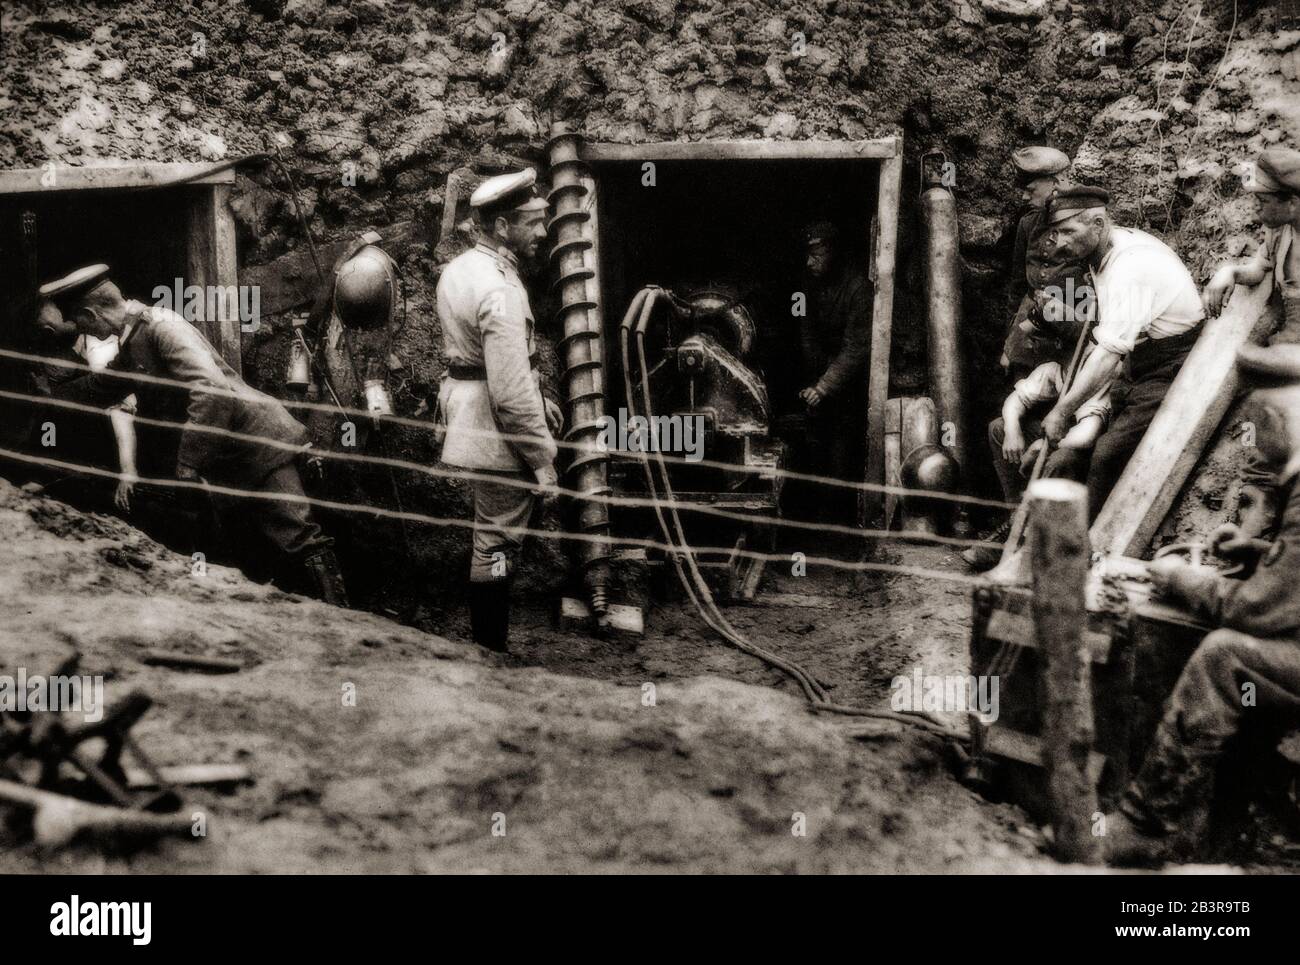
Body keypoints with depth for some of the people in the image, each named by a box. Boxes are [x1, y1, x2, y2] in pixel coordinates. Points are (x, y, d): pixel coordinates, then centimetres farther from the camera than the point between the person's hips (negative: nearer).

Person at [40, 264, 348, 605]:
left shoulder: (162, 326, -17)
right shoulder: (131, 345, 12)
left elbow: (212, 390, -28)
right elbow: (97, 391, 30)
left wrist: (189, 461, -25)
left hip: (255, 440, -10)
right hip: (228, 465, 10)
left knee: (297, 541, -14)